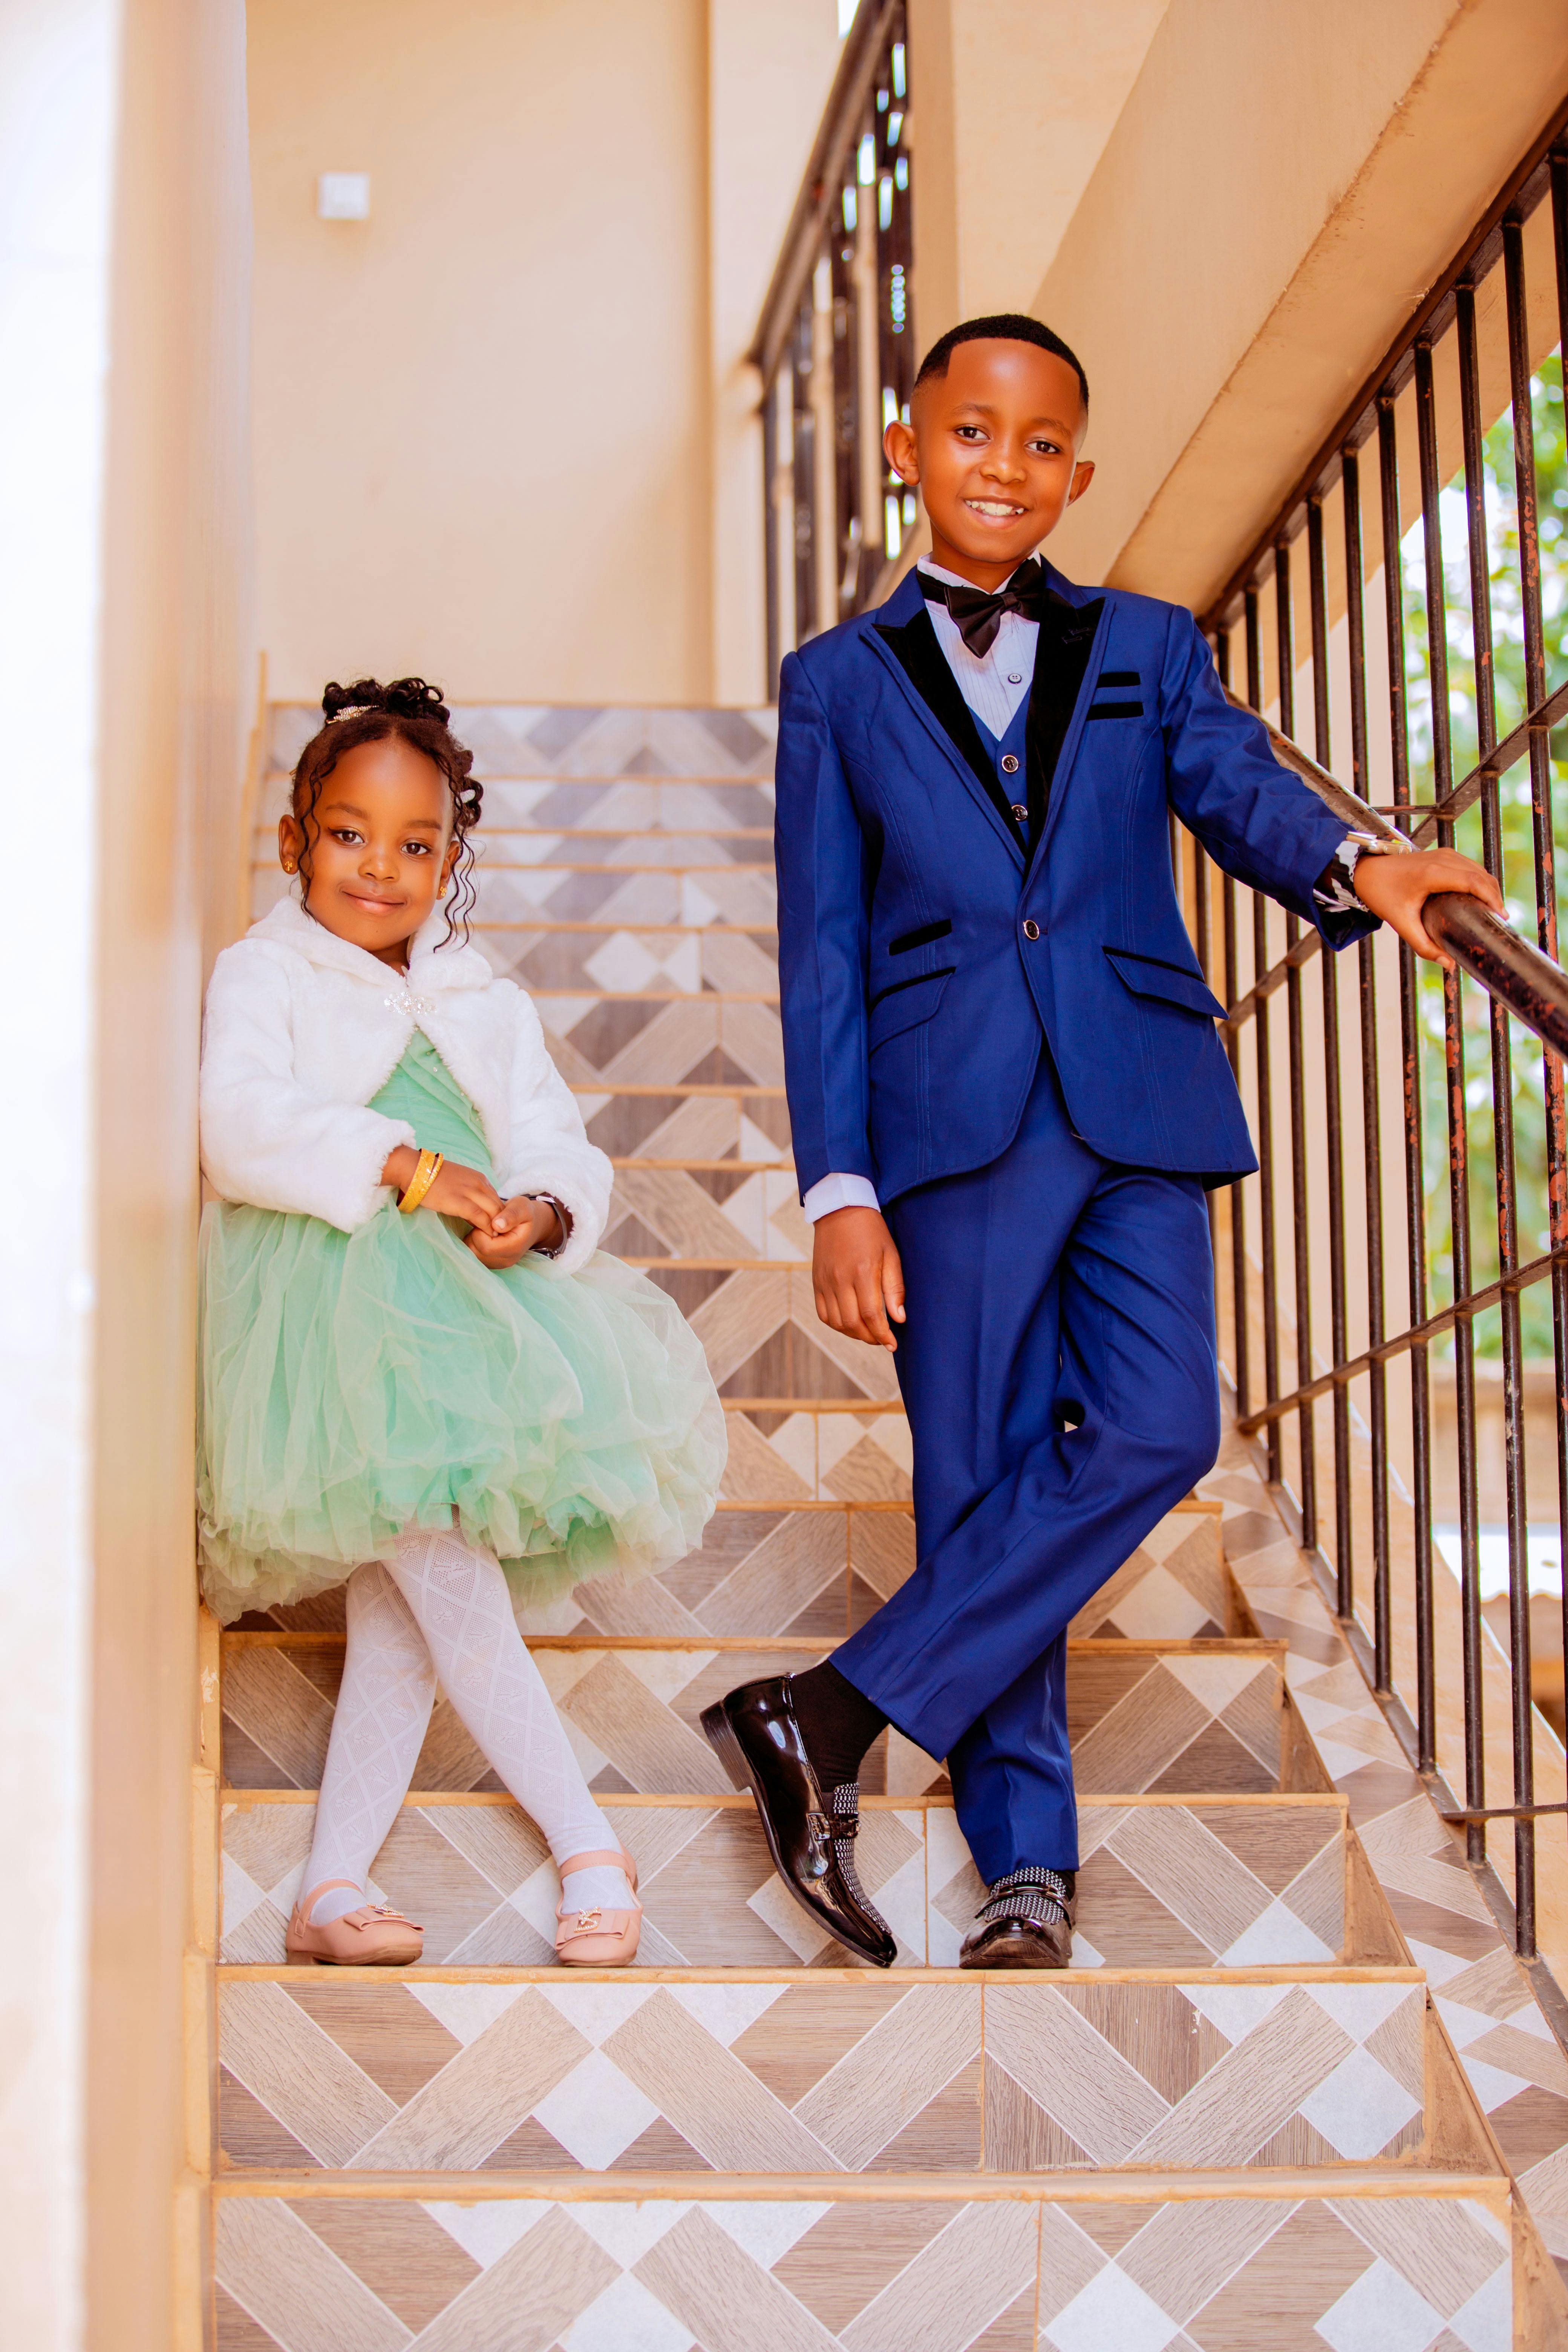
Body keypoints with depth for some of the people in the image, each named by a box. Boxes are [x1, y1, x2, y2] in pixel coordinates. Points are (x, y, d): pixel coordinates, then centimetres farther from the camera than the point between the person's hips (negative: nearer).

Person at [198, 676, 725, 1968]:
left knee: (403, 1607, -1)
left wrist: (539, 1210, -12)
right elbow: (243, 1130, -11)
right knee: (443, 1563, -19)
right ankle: (586, 1842, -15)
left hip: (470, 1304, 5)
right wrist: (402, 1164, -20)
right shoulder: (262, 977, 8)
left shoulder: (489, 1006, 23)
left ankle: (333, 1884, 2)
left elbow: (561, 1149, 12)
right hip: (329, 1298, -5)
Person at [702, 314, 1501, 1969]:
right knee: (982, 1483, -4)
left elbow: (1238, 790, 0)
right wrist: (839, 1189, -2)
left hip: (1136, 1104, 2)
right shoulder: (841, 683, 14)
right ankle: (1027, 1873, 3)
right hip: (953, 1119, -1)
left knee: (1155, 1431, -15)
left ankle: (834, 1717, -8)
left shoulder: (1148, 648, 18)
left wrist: (1352, 867, -25)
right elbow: (821, 954, 8)